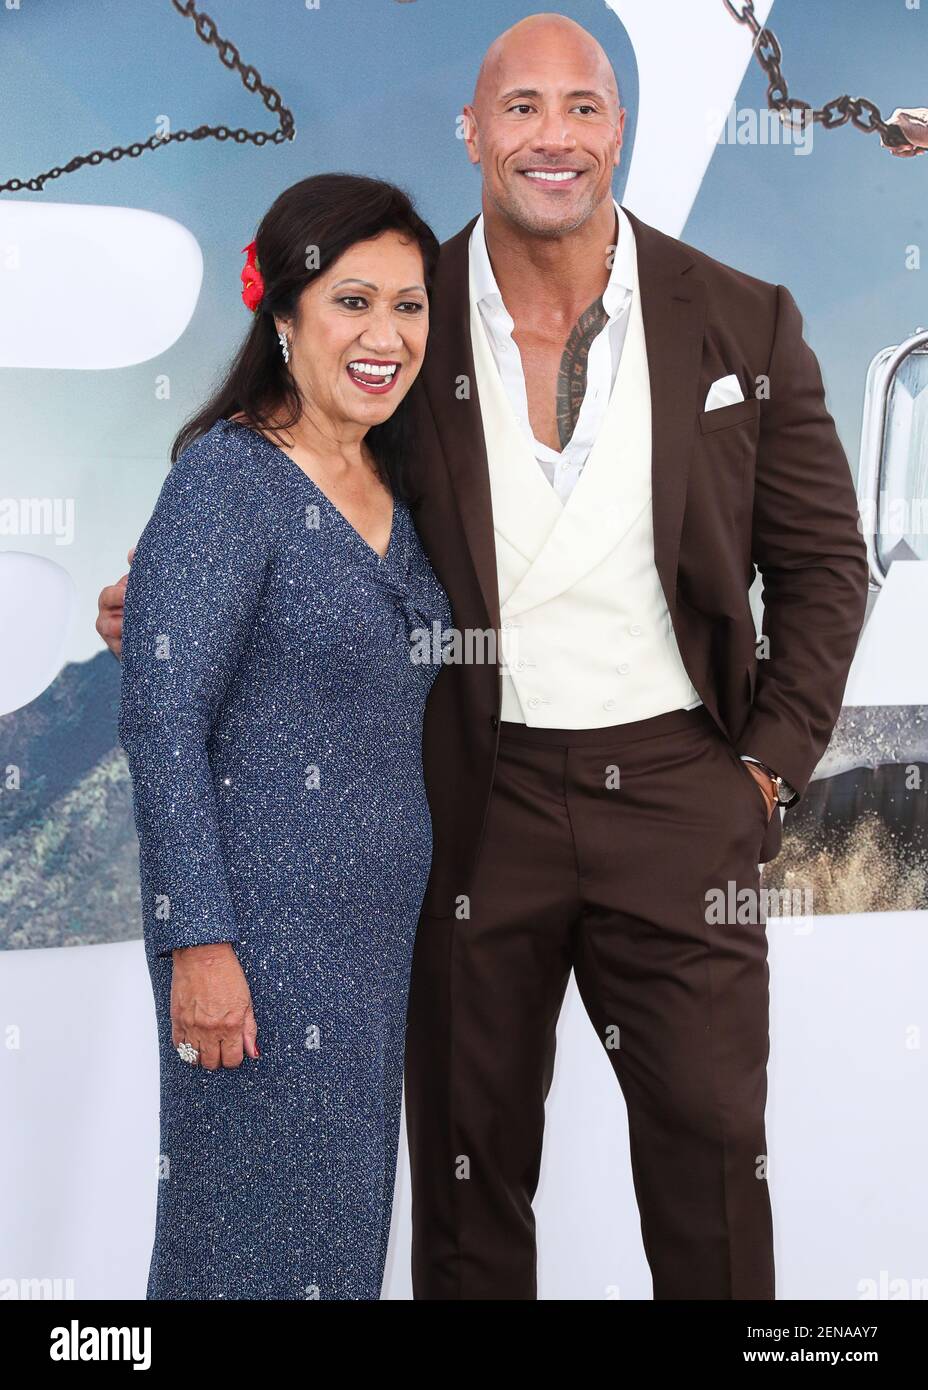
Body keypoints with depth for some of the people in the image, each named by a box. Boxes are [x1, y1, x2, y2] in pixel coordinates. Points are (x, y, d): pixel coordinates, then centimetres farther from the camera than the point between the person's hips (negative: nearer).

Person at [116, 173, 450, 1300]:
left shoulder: (391, 486, 10)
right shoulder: (227, 478, -13)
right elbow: (160, 727, -17)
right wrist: (199, 942, -19)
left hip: (384, 916, 7)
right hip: (263, 925, -7)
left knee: (350, 1212, 15)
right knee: (264, 1220, 4)